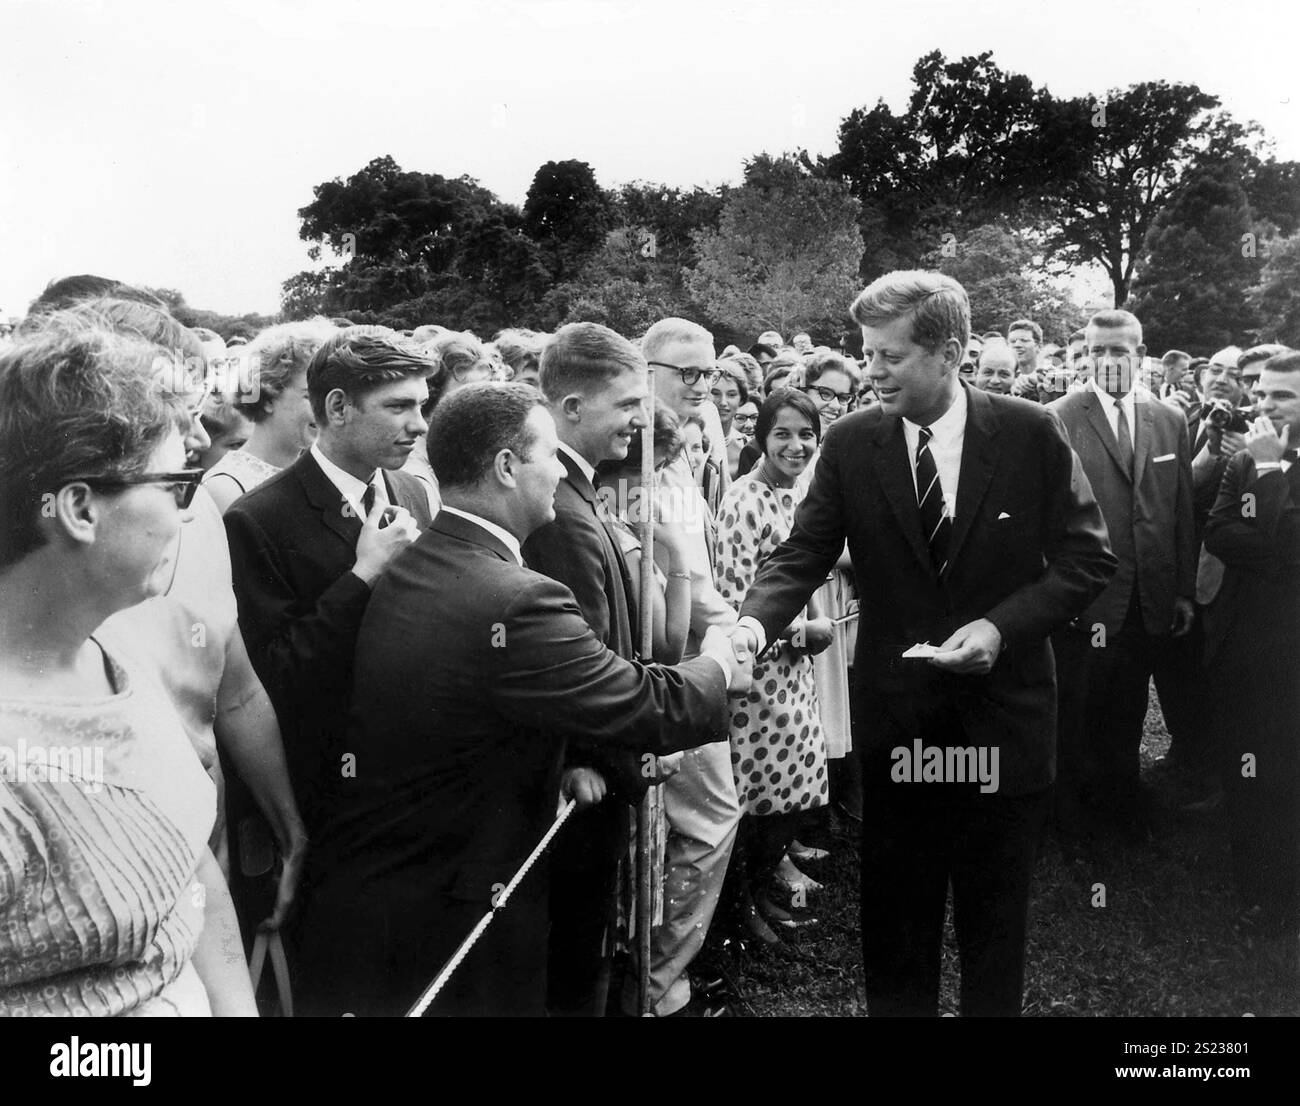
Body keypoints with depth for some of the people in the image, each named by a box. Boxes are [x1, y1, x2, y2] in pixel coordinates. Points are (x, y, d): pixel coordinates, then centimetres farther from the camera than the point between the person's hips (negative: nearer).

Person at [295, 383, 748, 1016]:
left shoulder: (394, 568, -2)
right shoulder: (519, 602, -26)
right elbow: (657, 711, -19)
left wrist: (562, 762, 10)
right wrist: (717, 667, 0)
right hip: (449, 924, -7)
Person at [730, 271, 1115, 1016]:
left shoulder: (1031, 434, -7)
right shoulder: (851, 443, -4)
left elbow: (1089, 558, -3)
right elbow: (804, 554, -5)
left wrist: (1003, 626, -17)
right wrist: (756, 623, -24)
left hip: (1004, 707, 0)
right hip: (896, 709, 1)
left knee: (996, 910, 16)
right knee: (895, 907, 12)